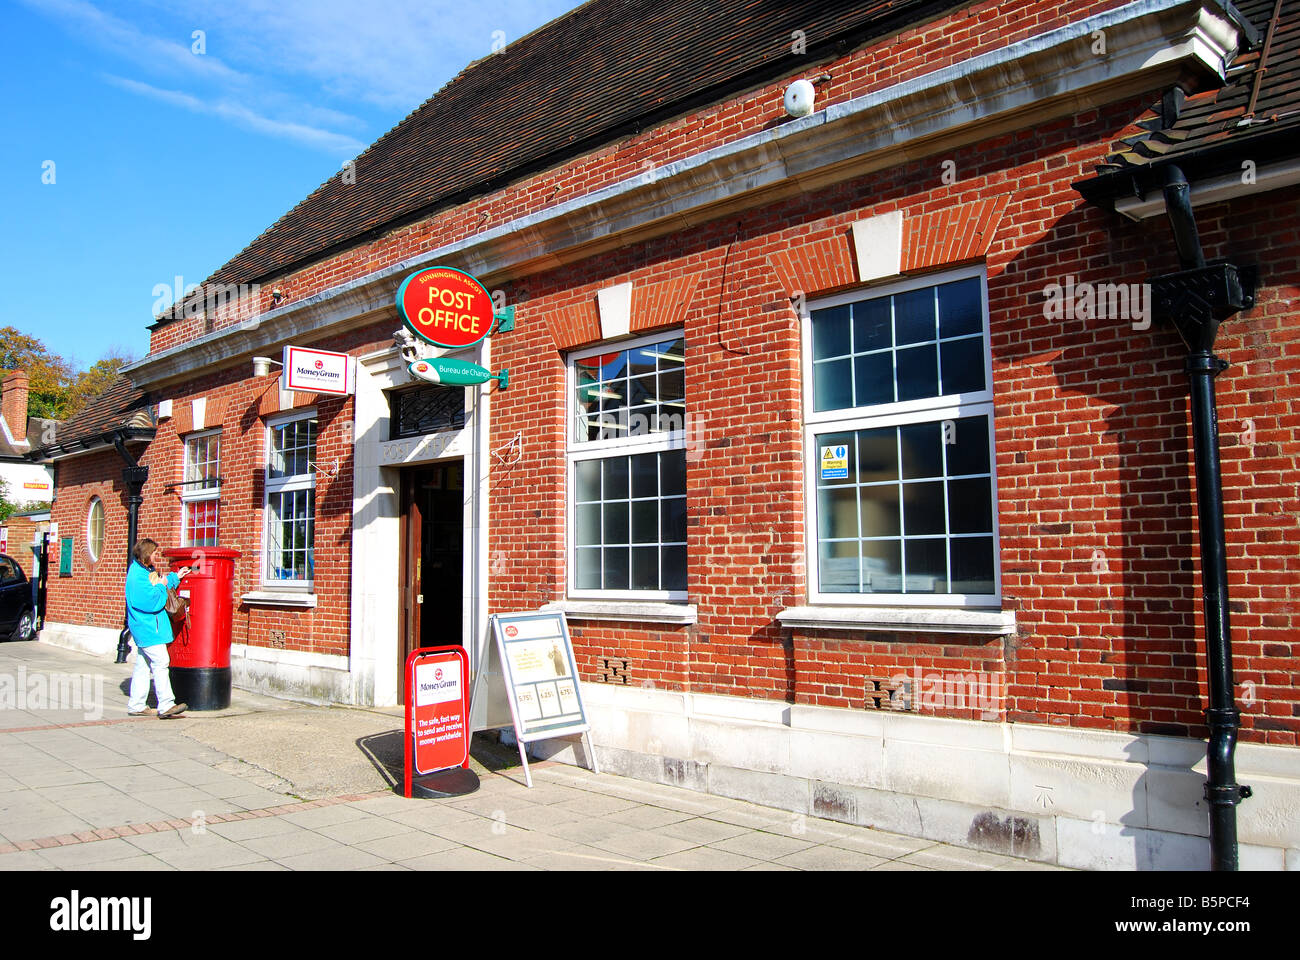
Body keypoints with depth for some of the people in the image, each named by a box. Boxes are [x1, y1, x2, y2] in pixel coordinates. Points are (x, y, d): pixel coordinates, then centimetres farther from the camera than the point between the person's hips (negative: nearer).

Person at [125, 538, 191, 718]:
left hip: (144, 627, 11)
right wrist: (161, 586, -12)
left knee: (143, 665, 13)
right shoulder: (138, 575, -19)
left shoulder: (144, 571, 13)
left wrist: (176, 576, 19)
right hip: (147, 628, -11)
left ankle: (135, 705, 18)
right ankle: (166, 706, -9)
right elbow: (150, 602, -24)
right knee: (160, 663, -10)